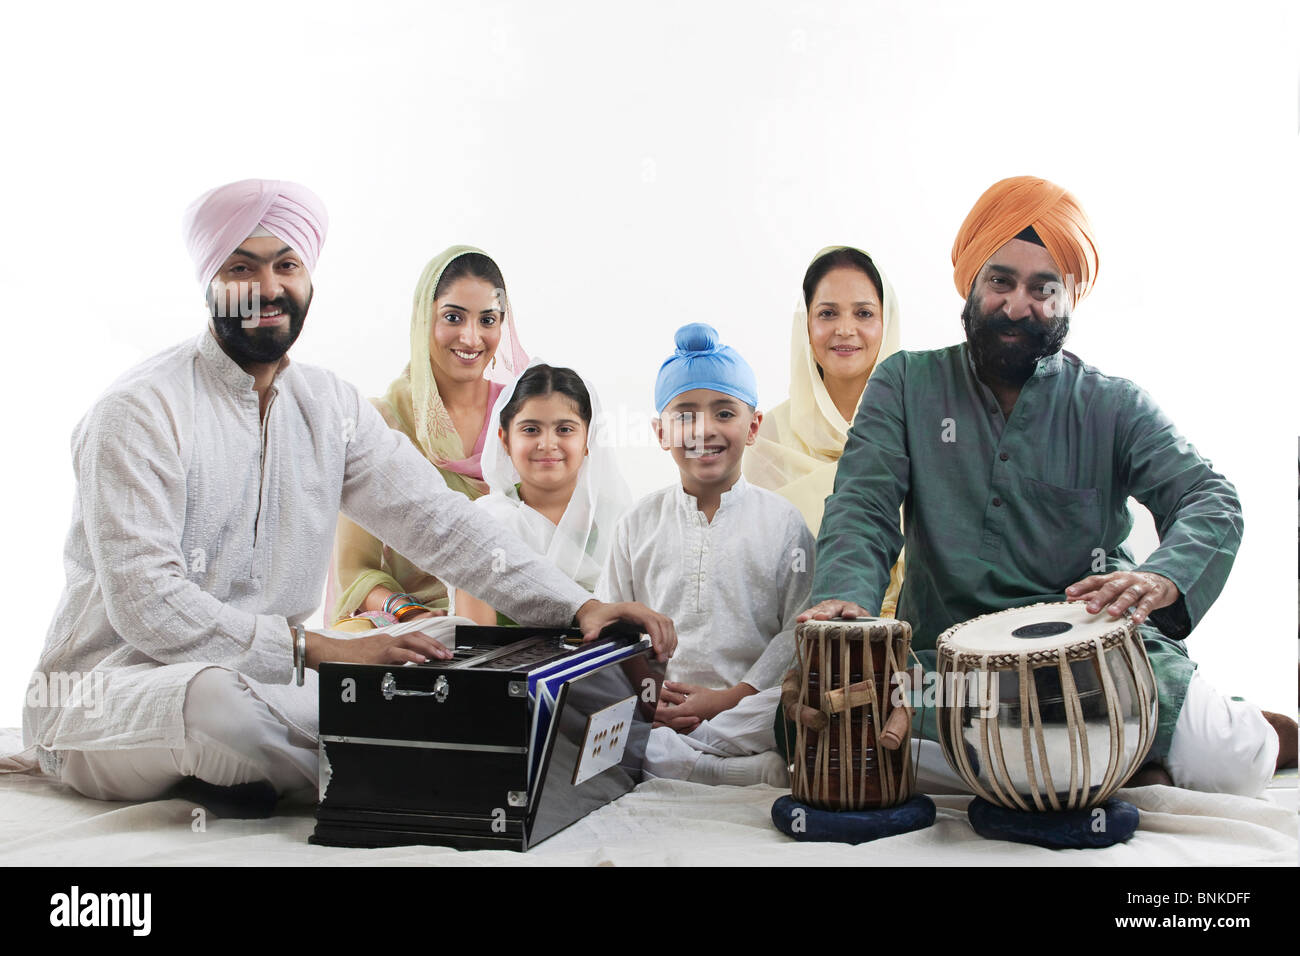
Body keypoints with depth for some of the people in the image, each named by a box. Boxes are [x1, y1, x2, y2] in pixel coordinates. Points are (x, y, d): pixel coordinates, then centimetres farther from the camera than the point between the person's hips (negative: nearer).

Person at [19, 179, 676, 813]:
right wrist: (319, 650, -30)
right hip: (104, 696, -5)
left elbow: (440, 522, -1)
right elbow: (146, 604, -23)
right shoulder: (139, 412, -15)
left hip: (258, 684, 6)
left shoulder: (331, 408, 5)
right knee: (221, 698, -40)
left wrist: (578, 608, -13)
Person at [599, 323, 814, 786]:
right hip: (653, 707, 2)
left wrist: (733, 697, -12)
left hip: (751, 707, -1)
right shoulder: (639, 523, 11)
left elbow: (798, 631, 0)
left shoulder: (782, 521, 5)